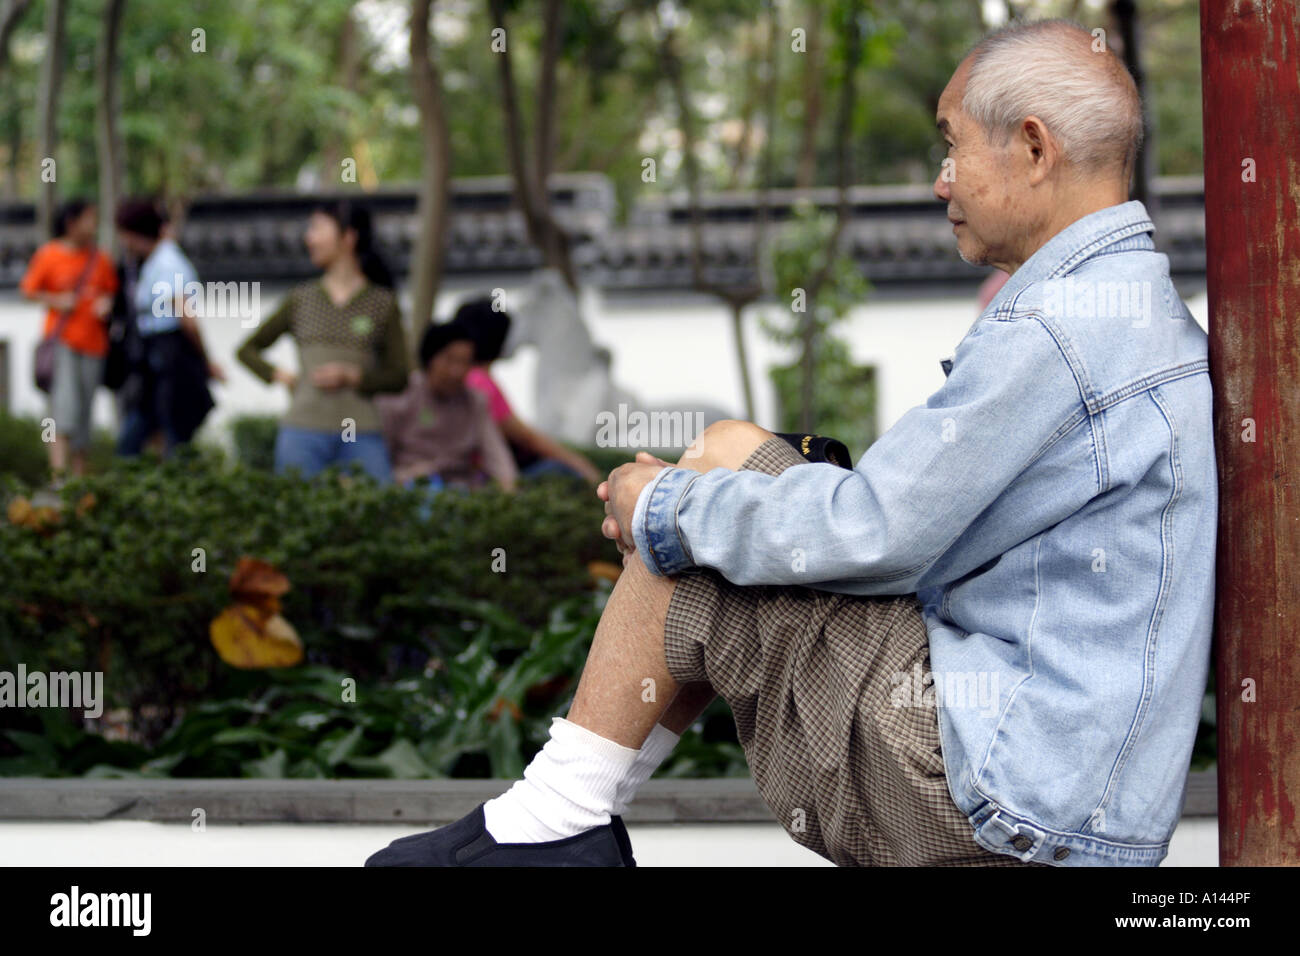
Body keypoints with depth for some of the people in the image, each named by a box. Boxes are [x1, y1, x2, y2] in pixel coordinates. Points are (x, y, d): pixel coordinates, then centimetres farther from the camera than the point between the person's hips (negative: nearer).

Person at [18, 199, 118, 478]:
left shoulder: (100, 260, 7)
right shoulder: (49, 255, -4)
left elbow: (111, 290, 18)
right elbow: (28, 288, 2)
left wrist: (106, 303, -3)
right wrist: (55, 300, -13)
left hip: (93, 341, 4)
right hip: (62, 339, -4)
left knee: (85, 410, 8)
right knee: (64, 401, -16)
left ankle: (80, 475, 16)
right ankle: (58, 471, -19)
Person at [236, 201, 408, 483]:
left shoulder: (382, 303, 7)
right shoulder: (301, 299, 13)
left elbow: (398, 377, 4)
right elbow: (247, 350, 20)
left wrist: (352, 375, -12)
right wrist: (282, 377, 4)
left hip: (362, 435, -2)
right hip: (303, 431, 2)